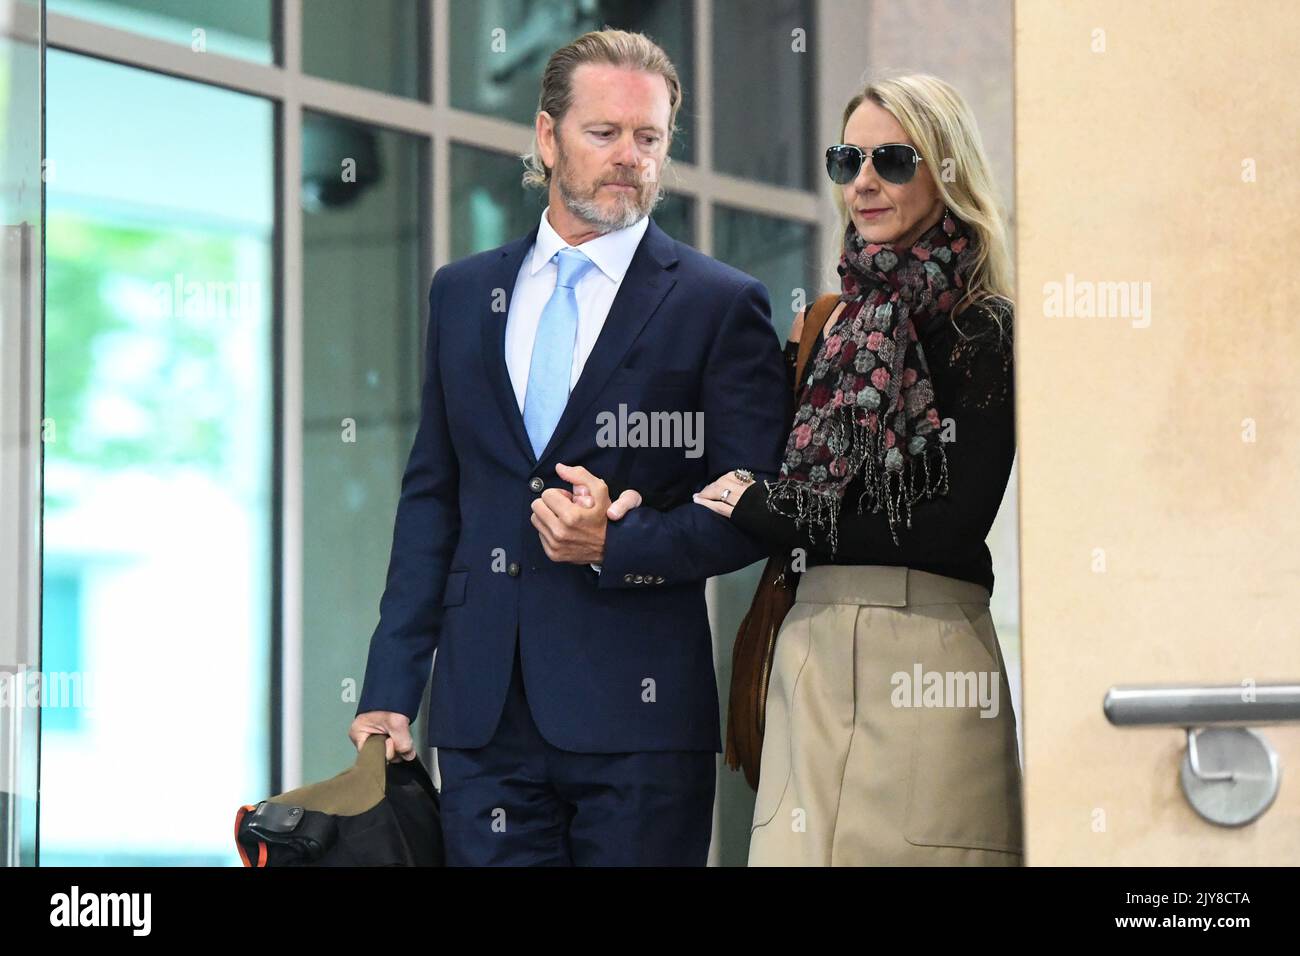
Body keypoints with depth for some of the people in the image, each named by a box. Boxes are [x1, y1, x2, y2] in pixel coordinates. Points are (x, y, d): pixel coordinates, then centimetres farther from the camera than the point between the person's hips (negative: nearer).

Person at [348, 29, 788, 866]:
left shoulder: (721, 304, 2)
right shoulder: (464, 294, 15)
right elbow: (432, 496, 15)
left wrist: (618, 544, -16)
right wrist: (391, 688, 8)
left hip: (636, 709, -3)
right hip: (485, 707, 3)